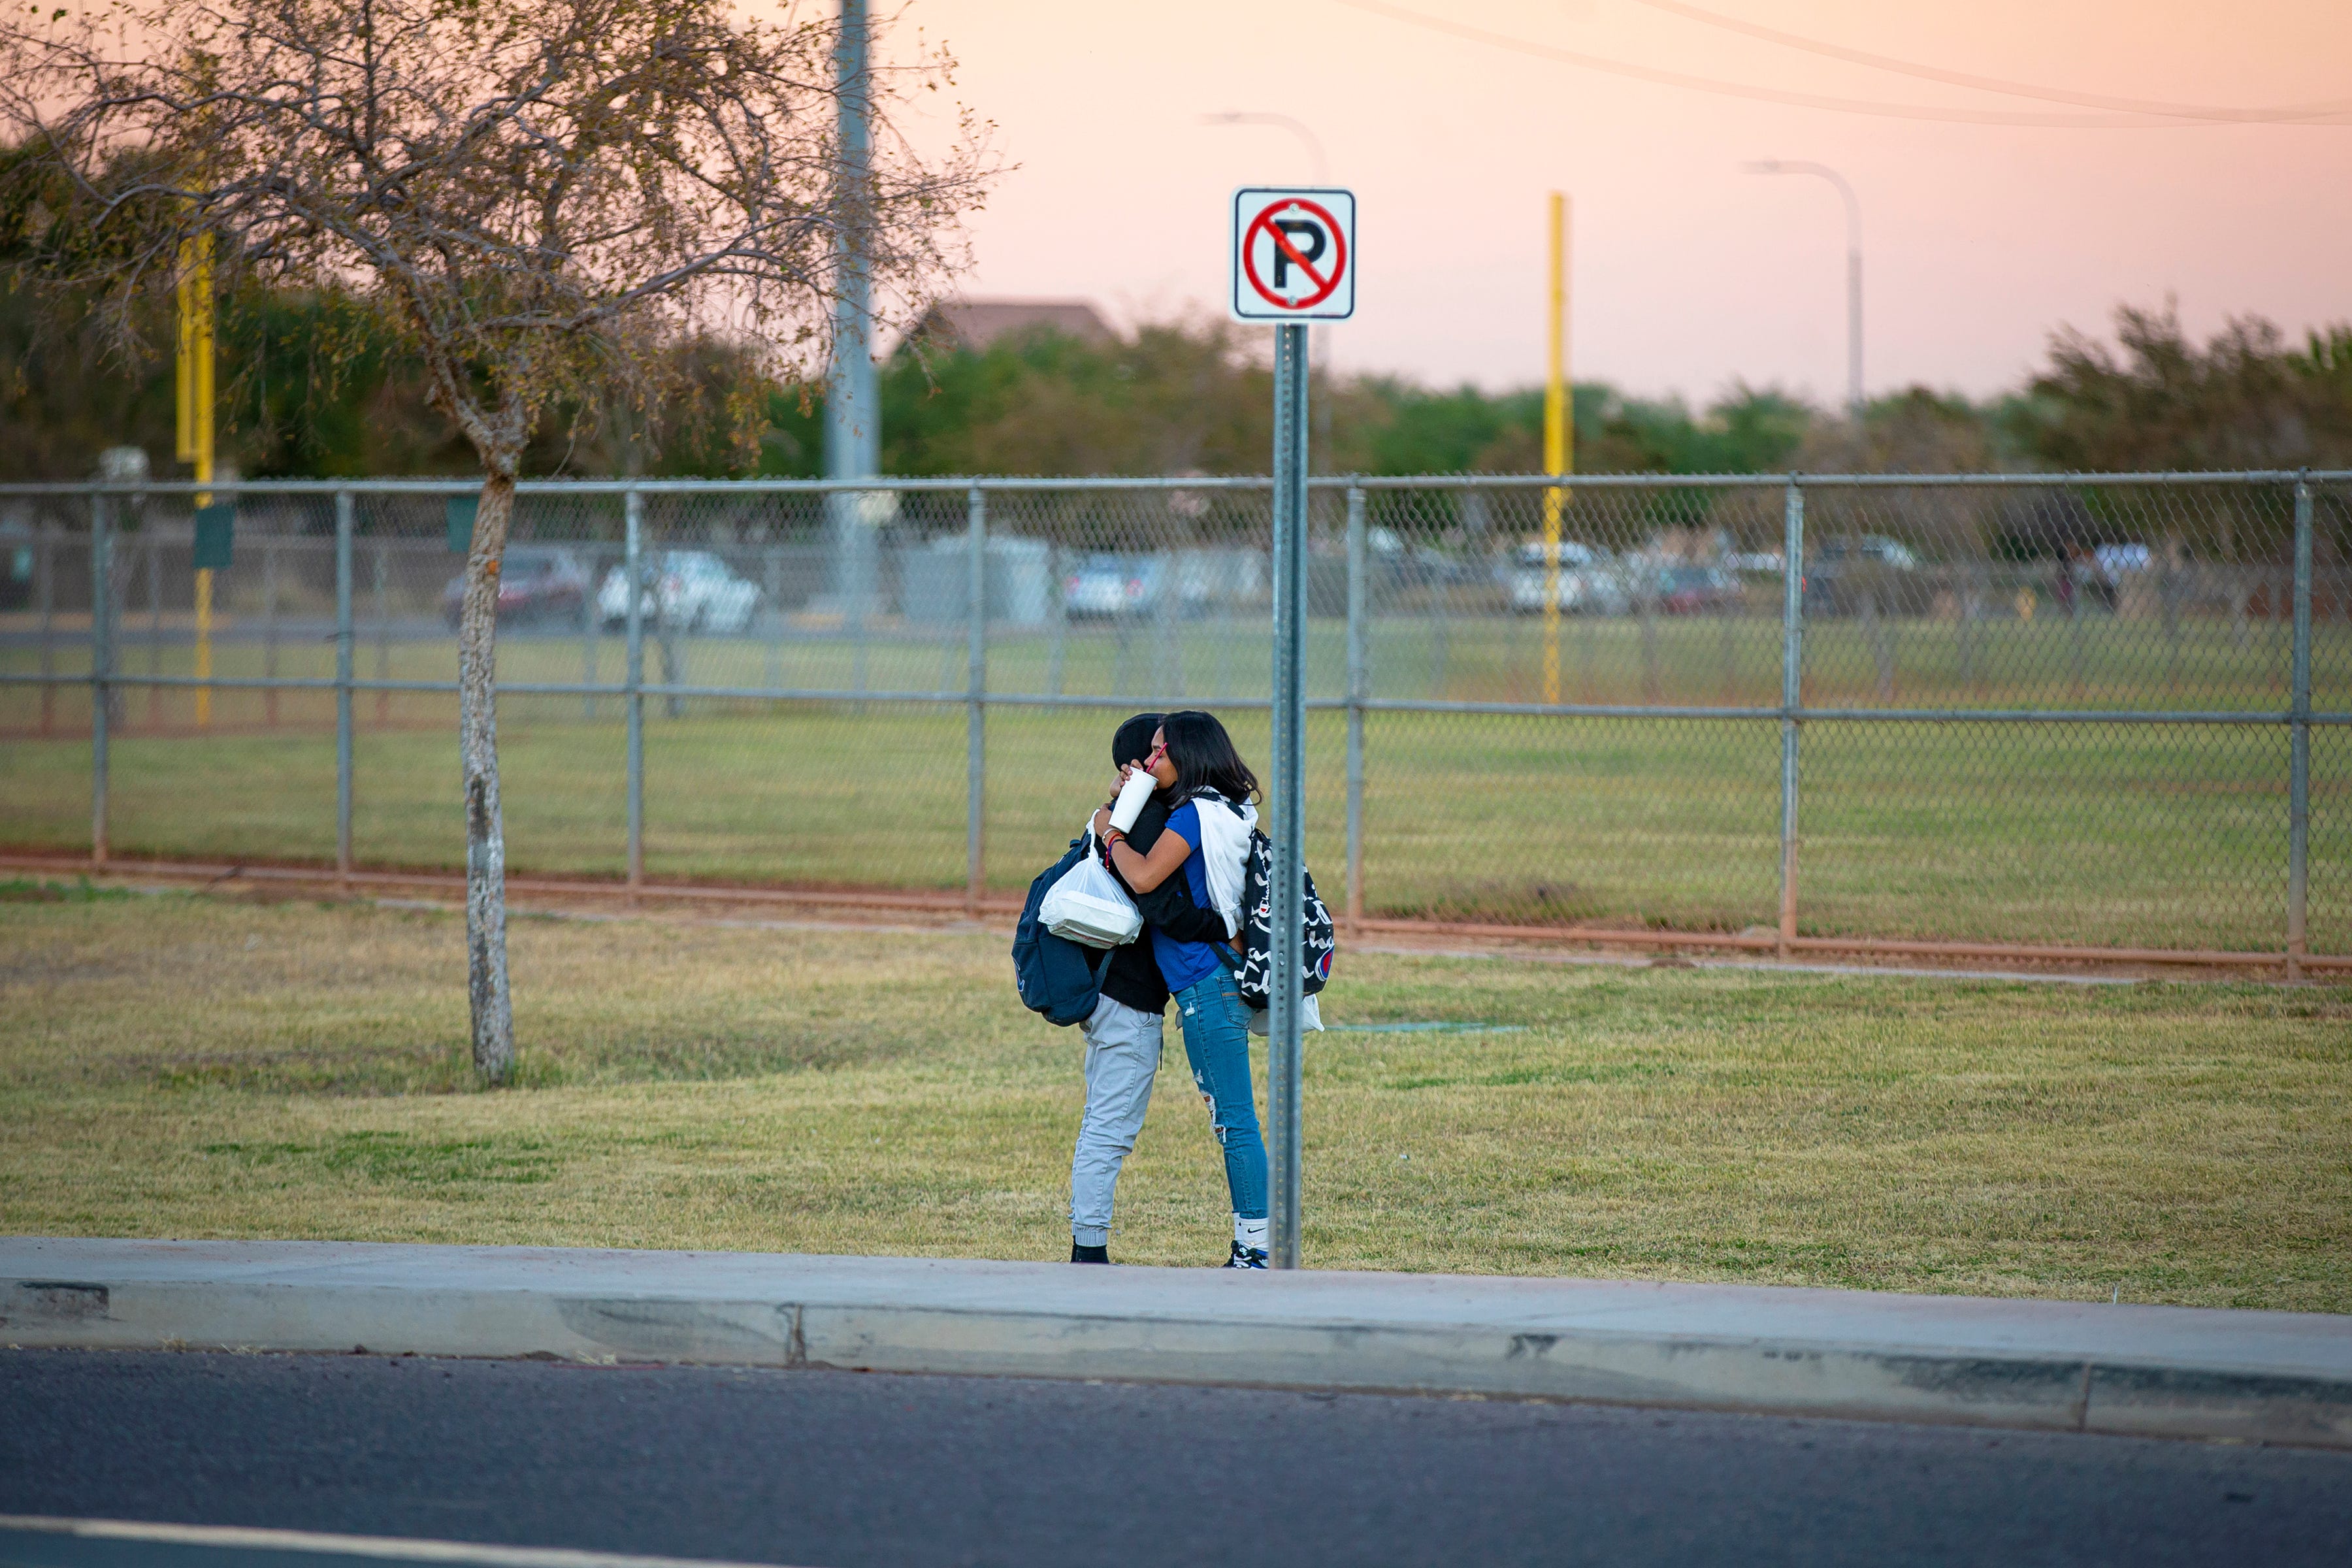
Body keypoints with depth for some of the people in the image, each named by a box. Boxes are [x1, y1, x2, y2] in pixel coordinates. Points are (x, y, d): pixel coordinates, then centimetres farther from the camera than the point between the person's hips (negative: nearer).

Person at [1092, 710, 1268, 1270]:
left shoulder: (1196, 815, -14)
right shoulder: (1226, 813, 15)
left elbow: (1143, 876, -24)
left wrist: (1112, 832, -6)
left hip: (1209, 986, -10)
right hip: (1223, 982, 10)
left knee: (1235, 1121, -8)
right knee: (1233, 1122, 11)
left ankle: (1256, 1249, -7)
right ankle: (1250, 1250, 14)